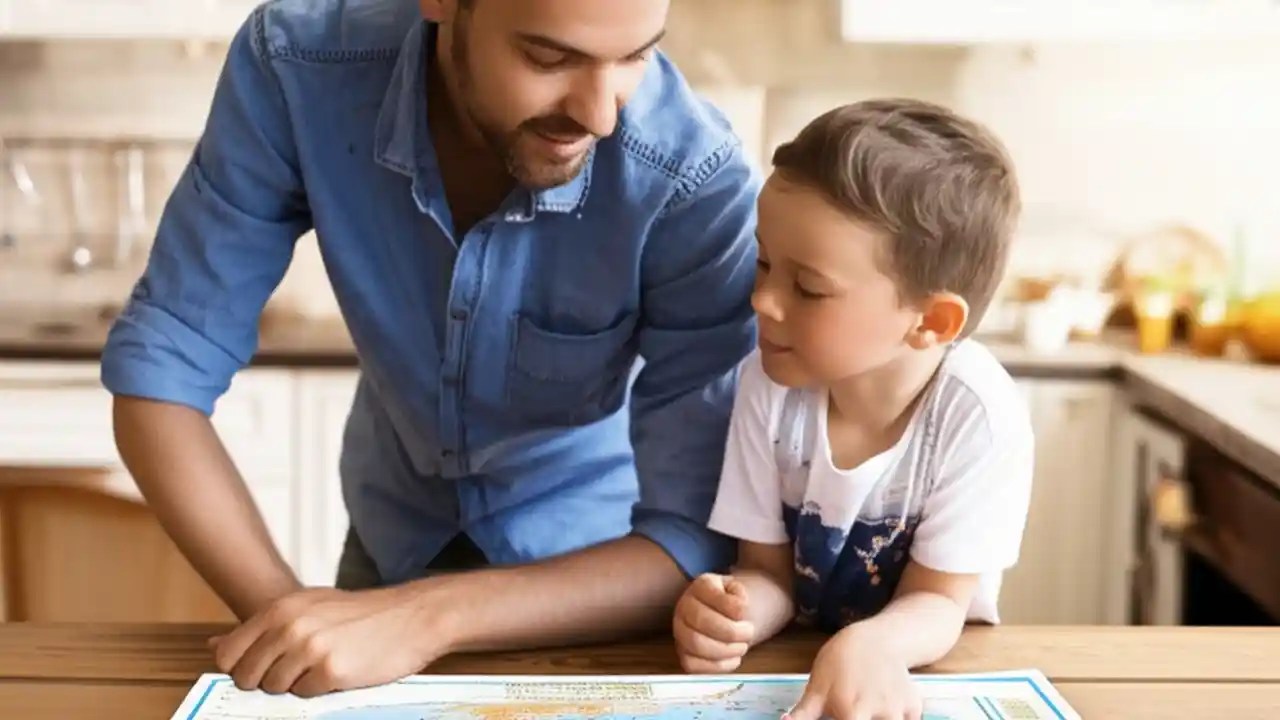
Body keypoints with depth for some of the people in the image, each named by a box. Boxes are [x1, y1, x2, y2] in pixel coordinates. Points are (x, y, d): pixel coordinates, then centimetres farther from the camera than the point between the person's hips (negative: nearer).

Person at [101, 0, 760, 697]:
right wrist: (285, 616, -30)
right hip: (396, 537, 1)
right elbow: (161, 366, -18)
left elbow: (701, 544, -29)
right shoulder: (295, 70, -24)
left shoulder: (695, 182, -30)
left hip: (596, 566, -1)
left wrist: (426, 617, -41)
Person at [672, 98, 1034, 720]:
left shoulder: (977, 414, -20)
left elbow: (937, 602, -14)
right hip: (791, 667, 2)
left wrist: (873, 645, -35)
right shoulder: (768, 382, -11)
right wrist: (734, 612, -26)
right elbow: (767, 571, -4)